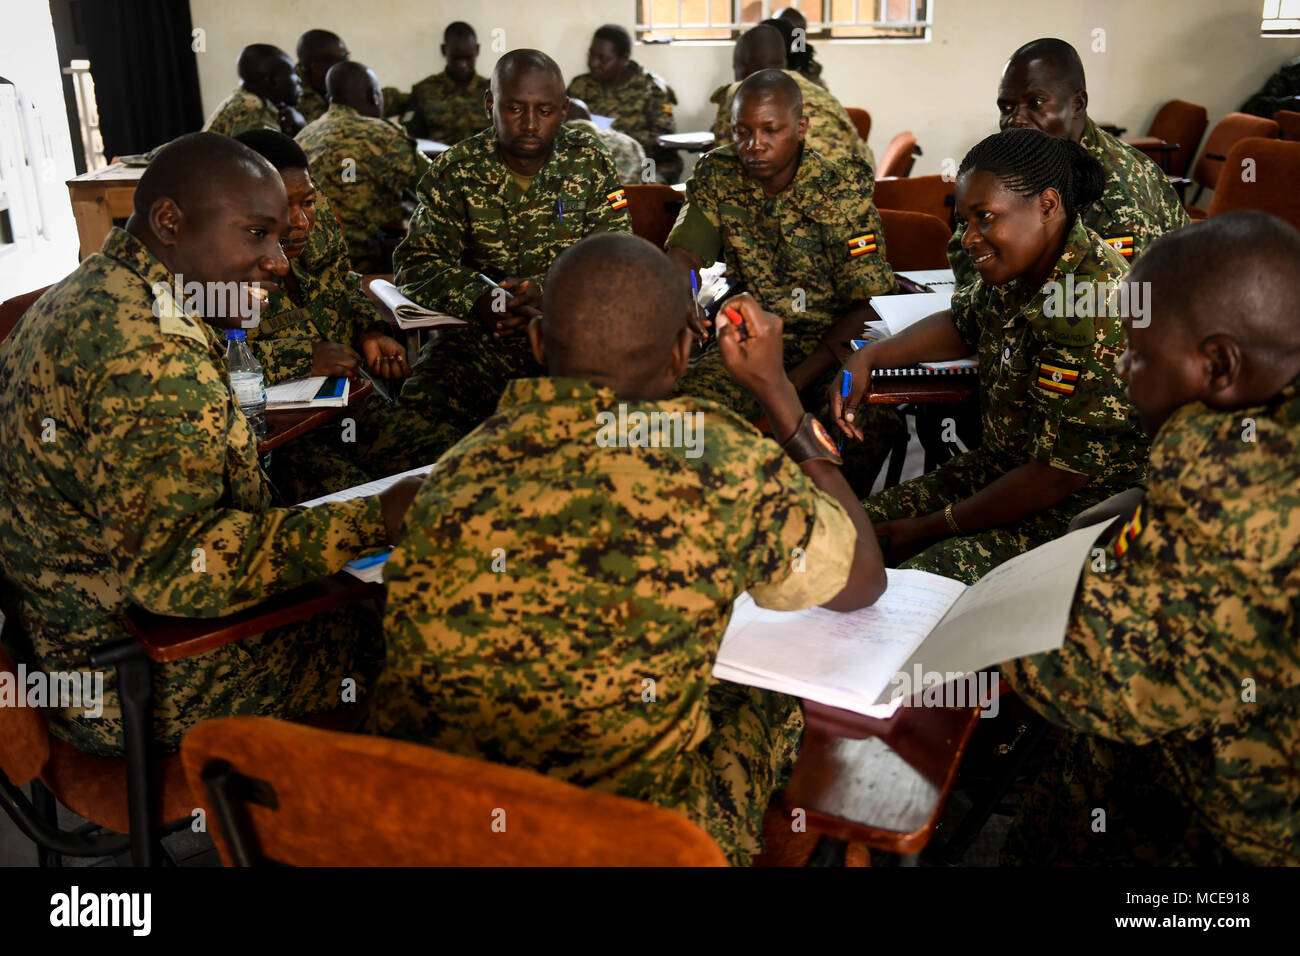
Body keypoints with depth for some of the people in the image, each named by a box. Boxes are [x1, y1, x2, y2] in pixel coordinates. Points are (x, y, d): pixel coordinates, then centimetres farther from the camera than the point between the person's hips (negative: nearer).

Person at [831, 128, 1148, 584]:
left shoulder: (1092, 311, -29)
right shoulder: (1019, 268, -2)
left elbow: (1059, 476, -25)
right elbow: (963, 324, 22)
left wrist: (932, 527, -15)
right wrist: (870, 356, 4)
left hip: (1077, 508, -9)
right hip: (1005, 464, 9)